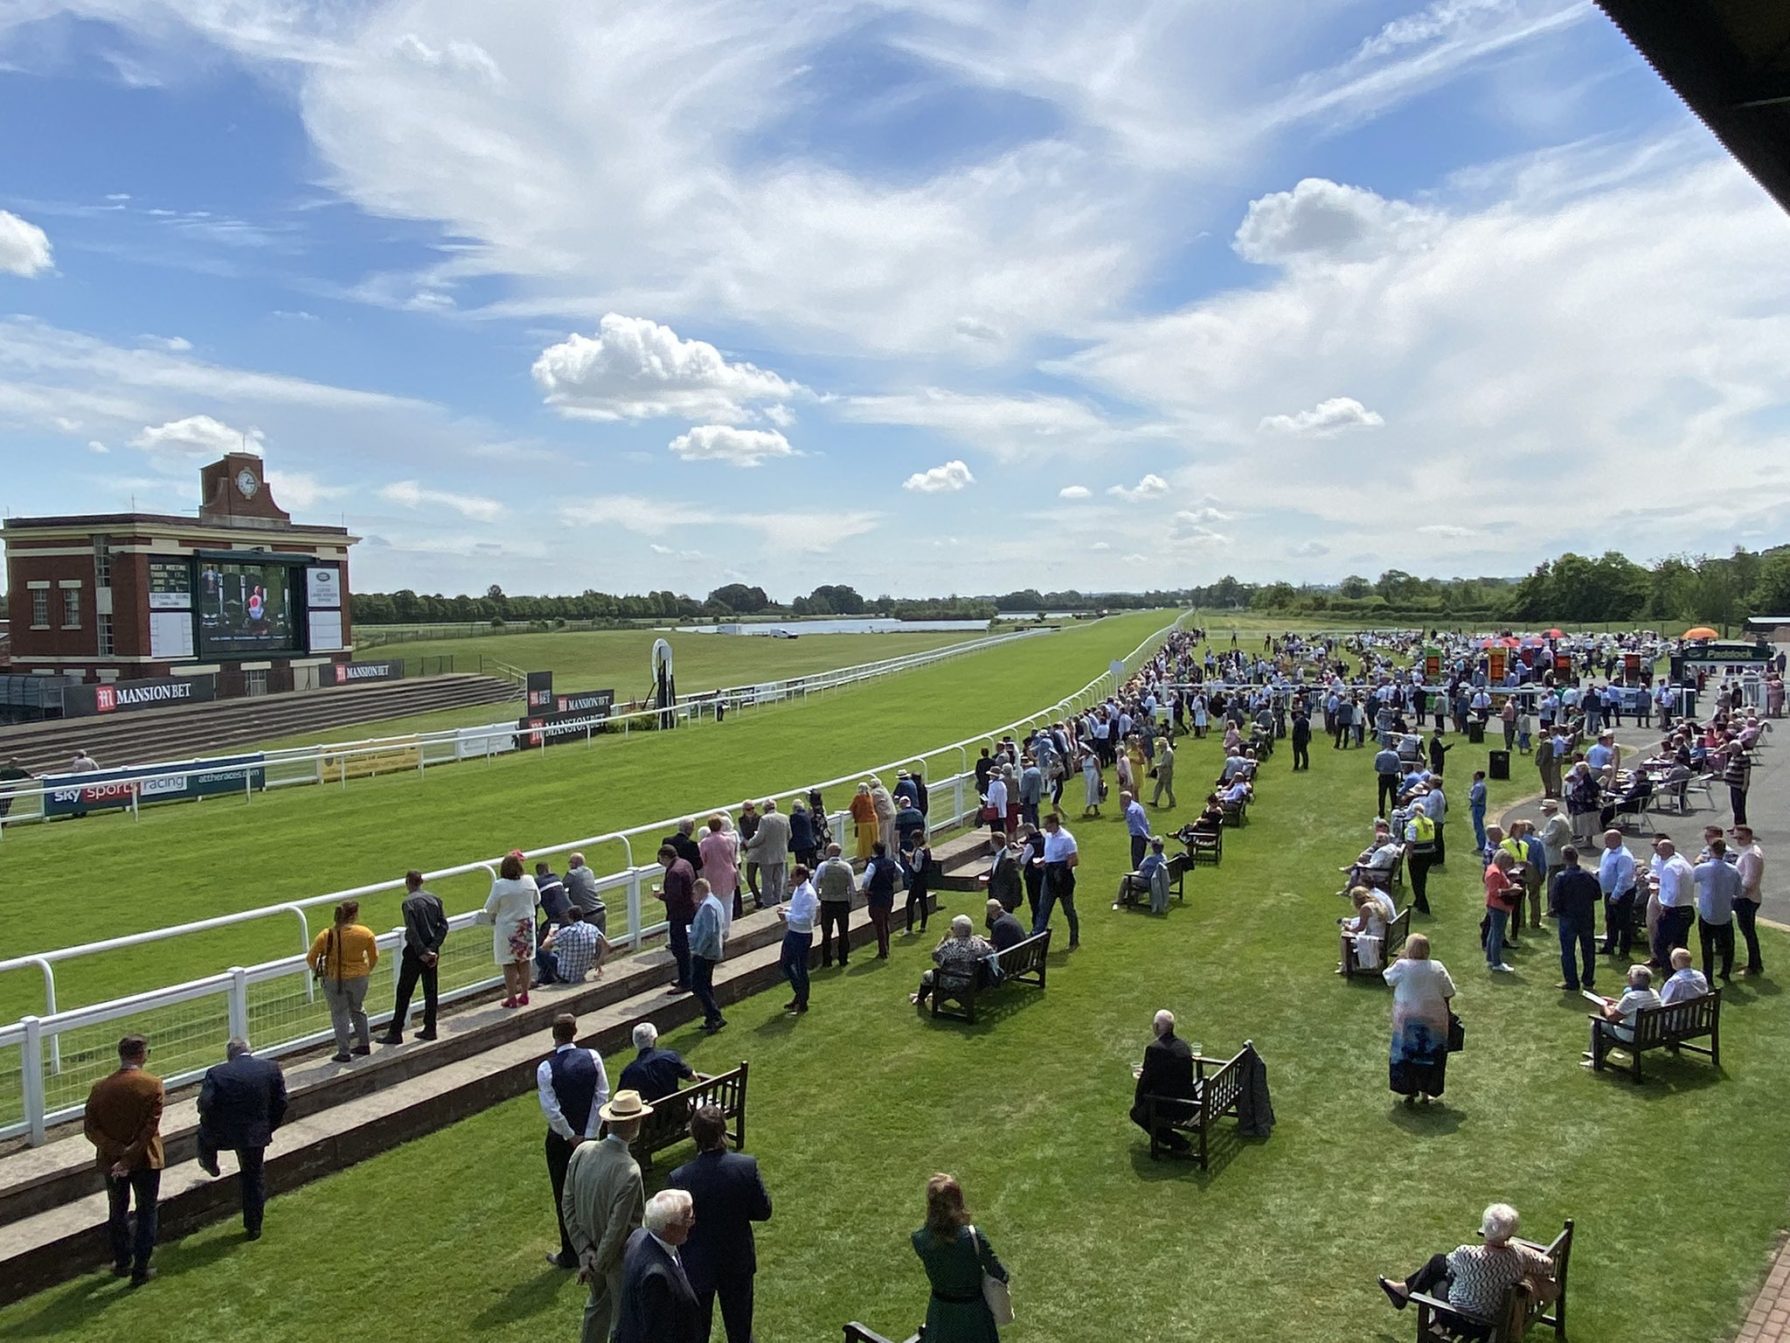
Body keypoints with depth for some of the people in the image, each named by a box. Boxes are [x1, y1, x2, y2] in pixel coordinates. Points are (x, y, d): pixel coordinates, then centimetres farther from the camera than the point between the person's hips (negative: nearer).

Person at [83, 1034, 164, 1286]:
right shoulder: (153, 1085, -17)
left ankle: (122, 1262, 36)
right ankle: (140, 1270, 16)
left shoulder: (100, 1088, -8)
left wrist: (117, 1151, -11)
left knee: (117, 1211, 22)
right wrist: (129, 1158, -15)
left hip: (111, 1161, 3)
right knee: (146, 1213, 13)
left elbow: (90, 1128, -10)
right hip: (145, 1160, -3)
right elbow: (150, 1128, -21)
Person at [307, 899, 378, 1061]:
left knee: (339, 1014, 12)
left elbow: (311, 958, -9)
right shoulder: (366, 933, -12)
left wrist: (317, 972, 9)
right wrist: (366, 971, 17)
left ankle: (343, 1053, 14)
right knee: (358, 1009, 23)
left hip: (334, 979, -1)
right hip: (358, 978, 2)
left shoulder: (326, 935, -15)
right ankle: (364, 1044, 33)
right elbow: (374, 957, -1)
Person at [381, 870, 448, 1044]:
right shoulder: (435, 898, 4)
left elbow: (412, 932, -19)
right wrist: (434, 948, -5)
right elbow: (443, 925, -1)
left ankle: (395, 1032, 6)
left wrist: (422, 952, -14)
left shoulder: (408, 902, -13)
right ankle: (430, 1029, 15)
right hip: (432, 950, 6)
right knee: (431, 990, 11)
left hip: (415, 951, -6)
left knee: (404, 992, 2)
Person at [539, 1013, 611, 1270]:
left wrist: (571, 1136, -7)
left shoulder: (546, 1068, -20)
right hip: (587, 1135, 3)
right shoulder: (593, 1057, -11)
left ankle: (570, 1255, 20)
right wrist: (588, 1133, -5)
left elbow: (551, 1111, -20)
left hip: (560, 1139, -3)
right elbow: (602, 1095, -9)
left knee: (564, 1197, 10)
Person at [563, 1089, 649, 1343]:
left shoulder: (582, 1151, -14)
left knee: (599, 1303, 30)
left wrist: (585, 1254, -3)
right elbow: (618, 1227, -27)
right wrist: (598, 1265, -12)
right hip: (621, 1256, -6)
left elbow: (567, 1205, -6)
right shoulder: (628, 1171, -33)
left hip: (590, 1249, 6)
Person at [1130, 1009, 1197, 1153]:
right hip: (1189, 1102, 8)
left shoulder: (1154, 1048, -19)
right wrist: (1147, 1073, 29)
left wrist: (1137, 1102, 6)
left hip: (1172, 1107, -8)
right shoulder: (1184, 1045, 5)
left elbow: (1146, 1080, -12)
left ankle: (1177, 1142, 6)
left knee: (1136, 1113, 15)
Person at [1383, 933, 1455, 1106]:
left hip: (1408, 1020, -2)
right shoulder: (1438, 968, -7)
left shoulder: (1402, 966, -14)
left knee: (1407, 1055, 10)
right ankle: (1426, 1093, 19)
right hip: (1433, 1019, 2)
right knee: (1430, 1056, 13)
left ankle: (1410, 1092, 14)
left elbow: (1386, 976, 4)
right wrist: (1448, 1011, 15)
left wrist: (1399, 958, 4)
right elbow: (1448, 994, -1)